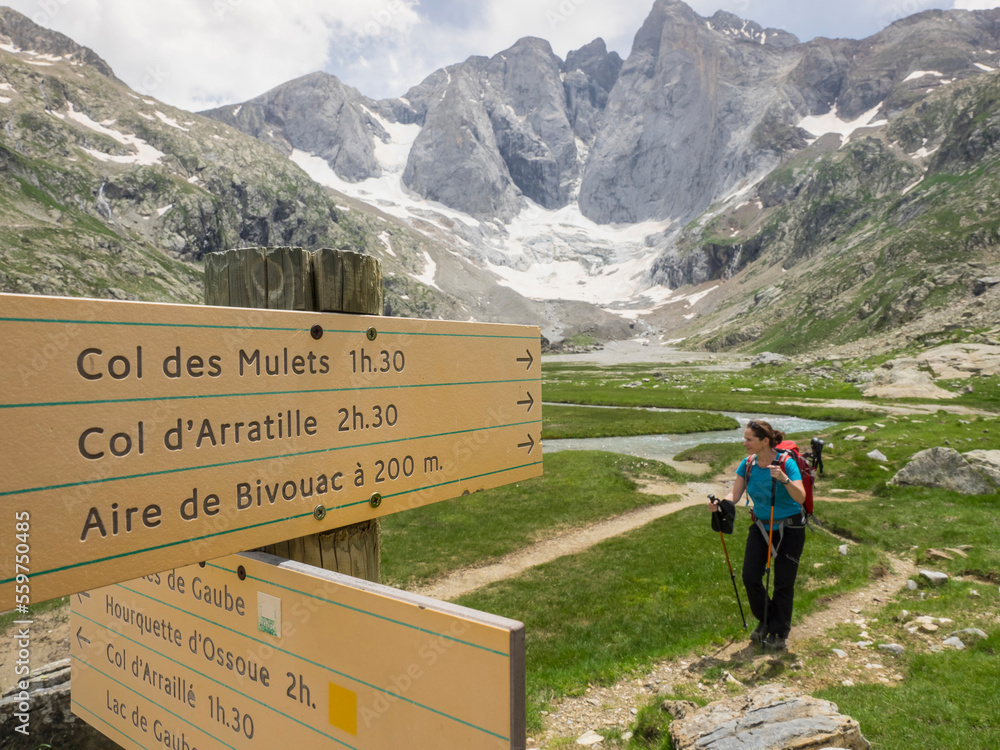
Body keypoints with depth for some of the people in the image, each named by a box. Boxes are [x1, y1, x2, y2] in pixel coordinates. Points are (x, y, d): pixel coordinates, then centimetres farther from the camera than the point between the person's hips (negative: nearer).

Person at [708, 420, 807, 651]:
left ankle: (778, 633, 22)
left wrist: (784, 479, -47)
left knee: (783, 582, 4)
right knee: (750, 576, 1)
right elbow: (735, 493, -6)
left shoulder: (787, 464, -21)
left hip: (789, 528, -4)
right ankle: (765, 620, 27)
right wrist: (719, 504, -26)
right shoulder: (748, 464, -6)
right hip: (760, 525, 5)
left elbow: (801, 498, -31)